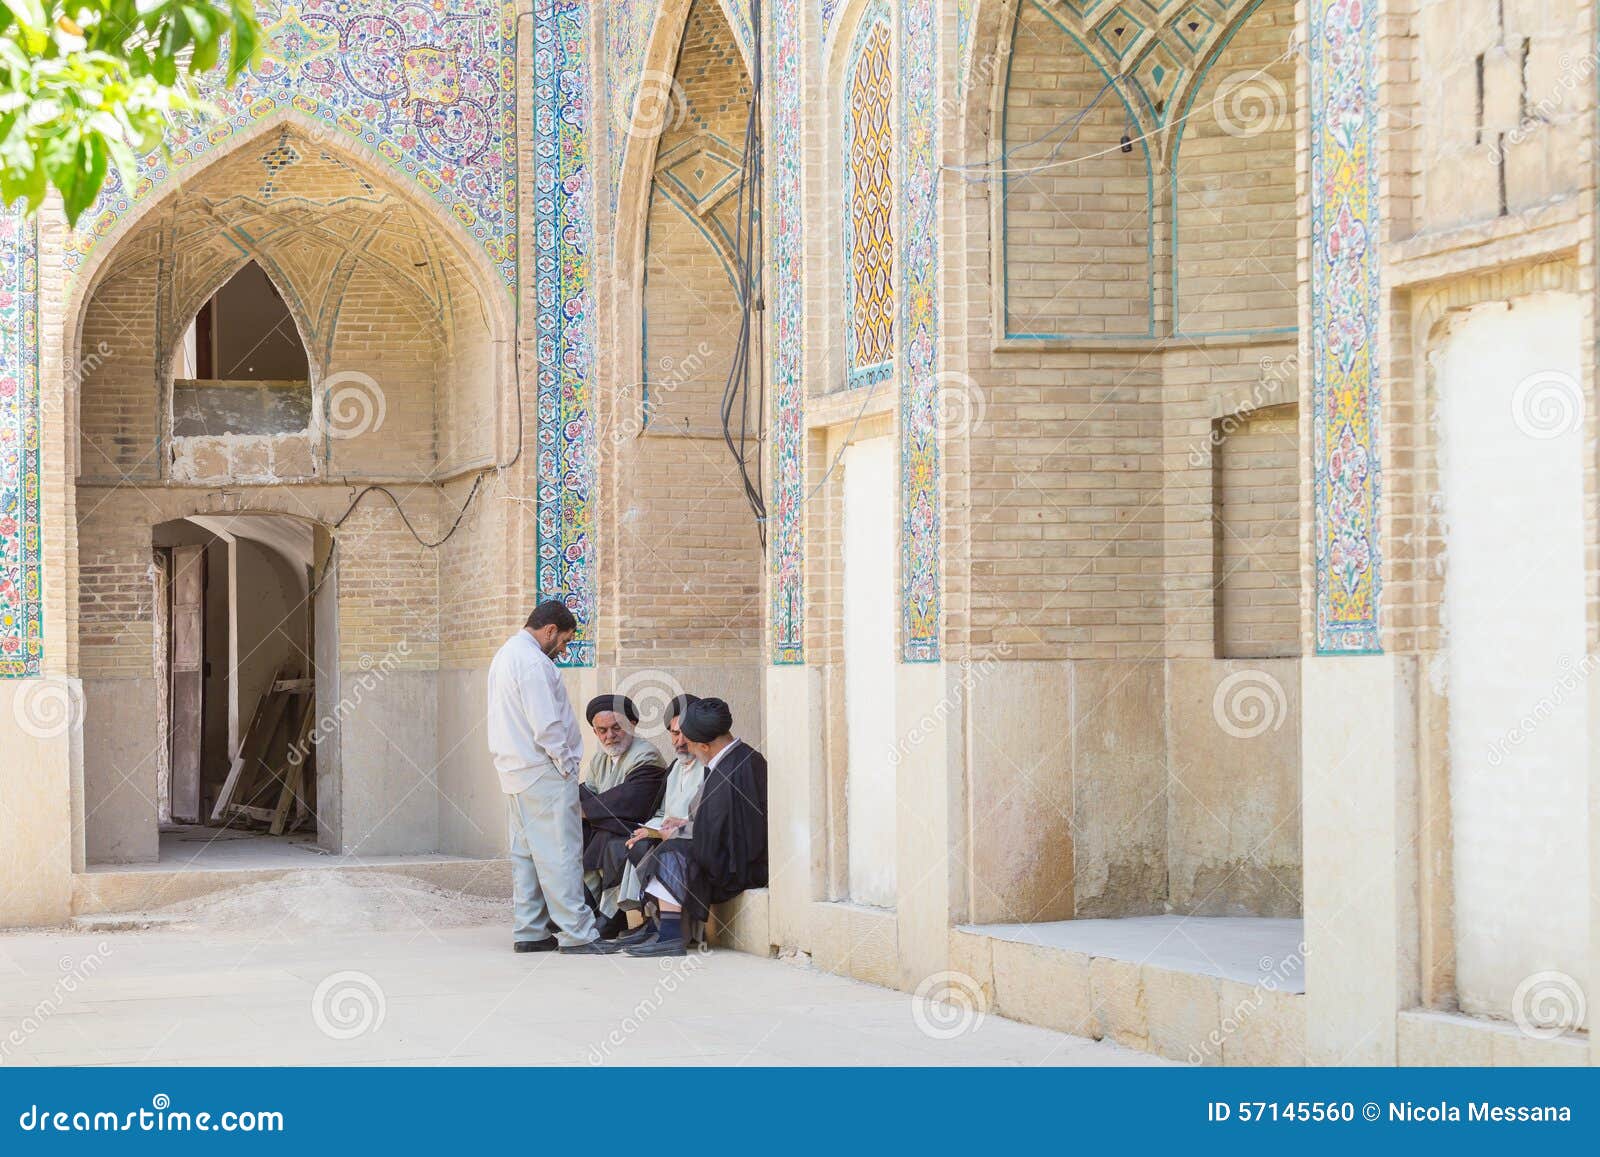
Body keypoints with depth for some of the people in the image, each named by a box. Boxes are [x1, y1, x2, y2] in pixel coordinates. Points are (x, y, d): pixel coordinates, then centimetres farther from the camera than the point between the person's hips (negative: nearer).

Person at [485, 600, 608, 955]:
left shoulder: (504, 656, 17)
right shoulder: (532, 661, -16)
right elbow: (546, 724, -21)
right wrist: (566, 763, -10)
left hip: (515, 773, 10)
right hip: (544, 772, -10)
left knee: (526, 852, 12)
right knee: (560, 852, -9)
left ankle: (528, 932, 13)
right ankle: (576, 934, -9)